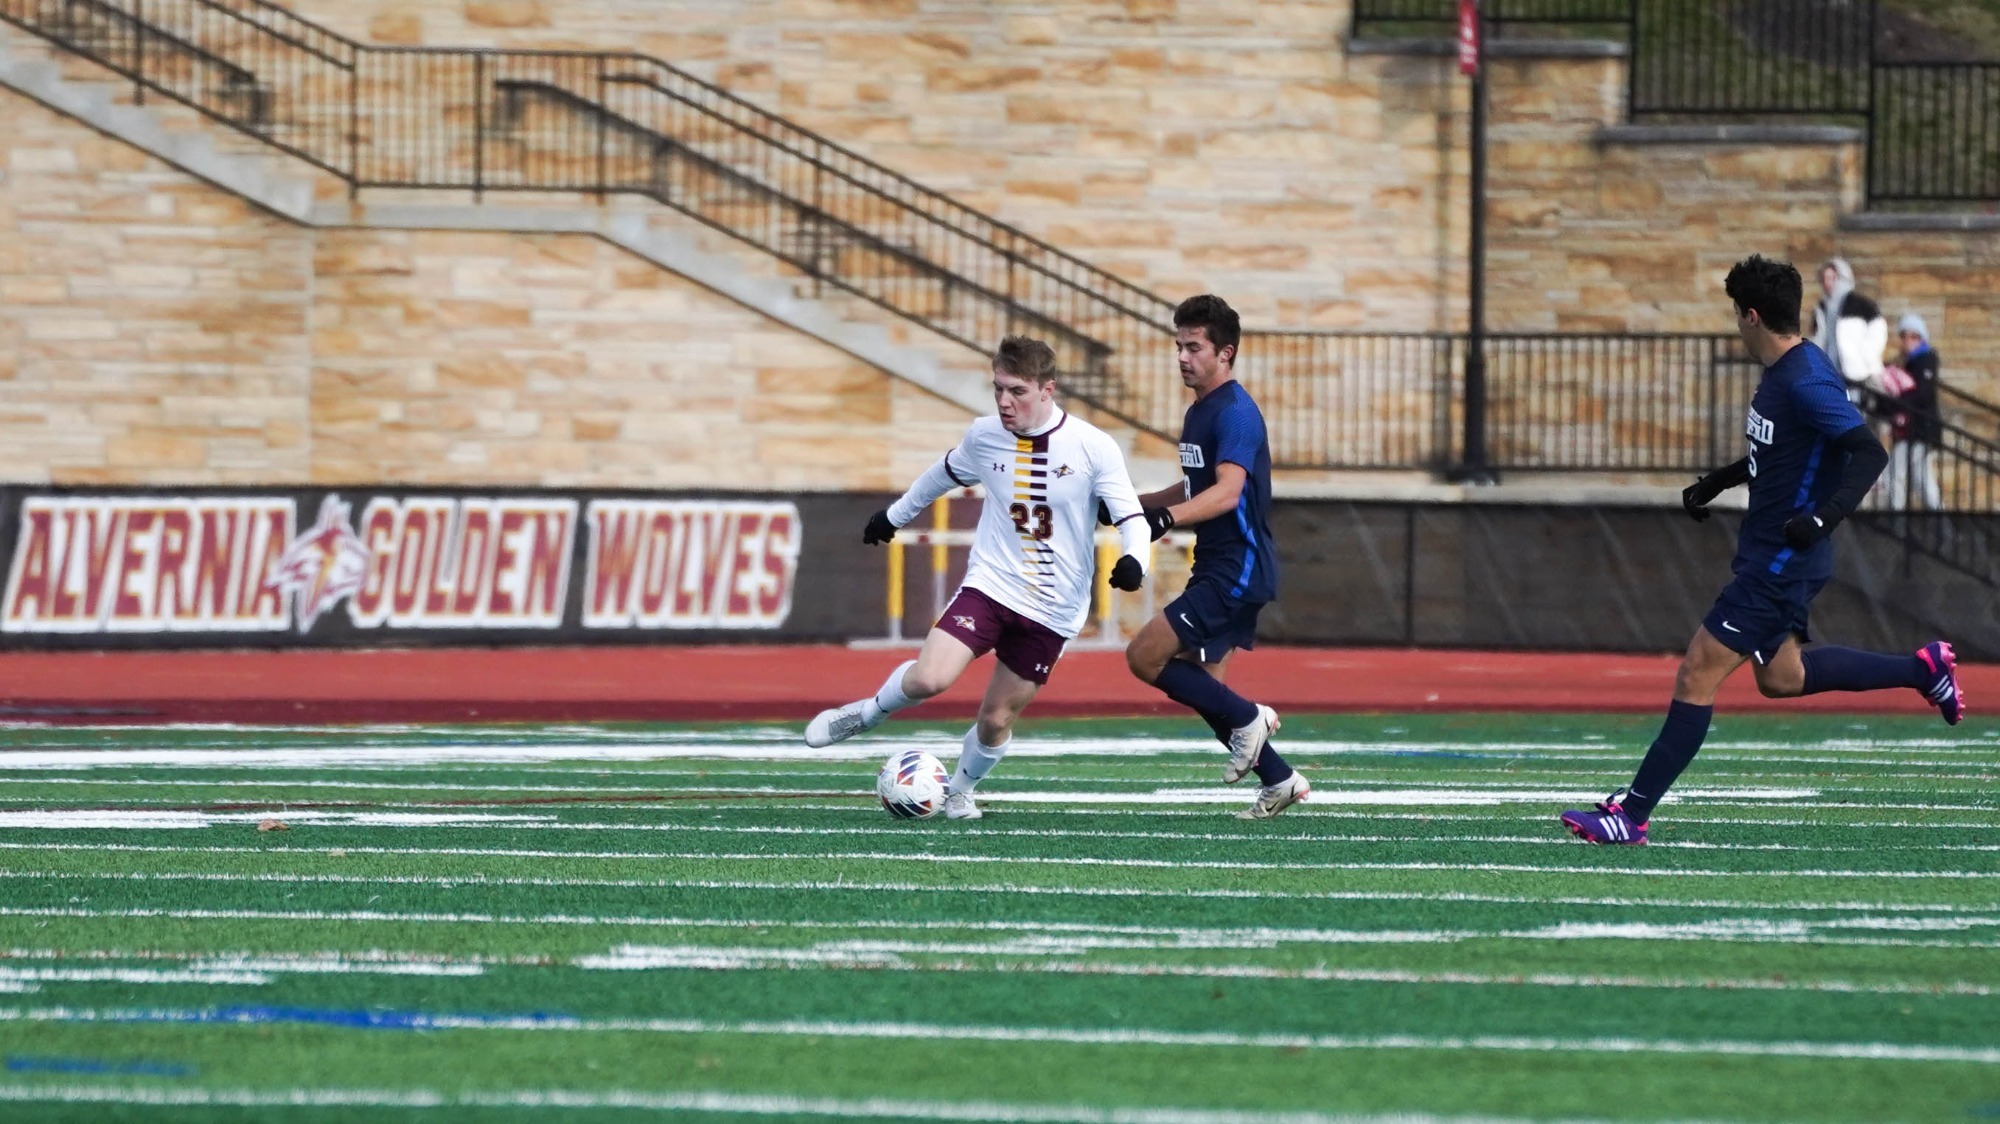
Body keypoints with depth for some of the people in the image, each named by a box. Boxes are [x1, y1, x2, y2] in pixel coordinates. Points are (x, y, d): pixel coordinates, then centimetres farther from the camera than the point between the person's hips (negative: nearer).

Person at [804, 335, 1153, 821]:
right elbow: (947, 473, 19)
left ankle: (960, 791, 34)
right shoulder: (985, 436, -2)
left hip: (1052, 611, -1)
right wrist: (896, 514, 32)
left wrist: (1134, 561, -33)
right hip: (990, 586, 1)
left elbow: (1132, 518, -11)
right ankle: (866, 713, 9)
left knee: (996, 721, 3)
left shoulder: (1094, 448, -13)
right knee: (928, 678, -22)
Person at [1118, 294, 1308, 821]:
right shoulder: (1200, 412, 15)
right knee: (1199, 685, 10)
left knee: (1145, 657, -14)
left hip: (1237, 569, -10)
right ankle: (1279, 781, 17)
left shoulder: (1235, 413, -16)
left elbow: (1226, 492, -29)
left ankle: (1246, 718, -4)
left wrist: (1168, 517, -43)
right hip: (1217, 567, 10)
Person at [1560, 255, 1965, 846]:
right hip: (1767, 552, 10)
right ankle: (1921, 668, 27)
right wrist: (1718, 481, 25)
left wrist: (1824, 516, -38)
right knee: (1781, 677, 22)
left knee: (1698, 675, -7)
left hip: (1782, 561, -10)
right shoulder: (1781, 372, 8)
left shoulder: (1807, 382, -23)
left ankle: (1632, 815, -4)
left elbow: (1869, 453, -28)